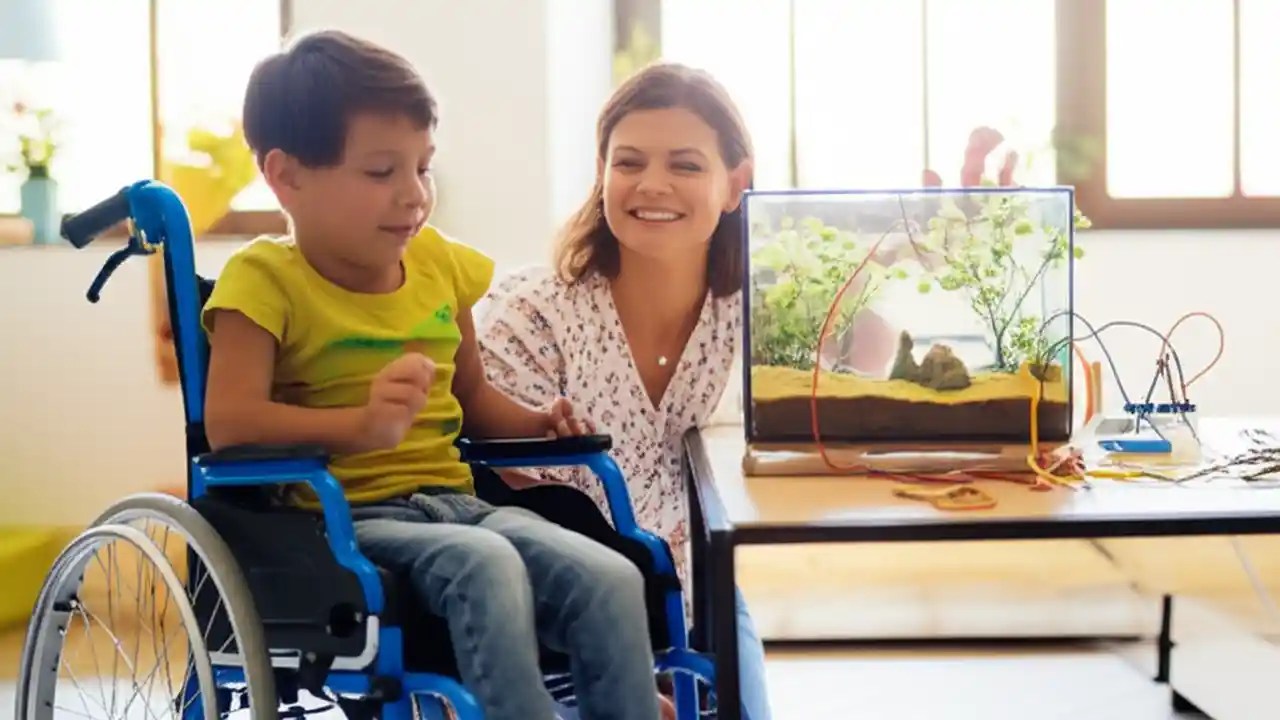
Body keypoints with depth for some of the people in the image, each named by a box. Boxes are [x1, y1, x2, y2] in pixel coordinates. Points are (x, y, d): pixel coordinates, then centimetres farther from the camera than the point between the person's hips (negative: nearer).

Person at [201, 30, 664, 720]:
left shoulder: (439, 265, 13)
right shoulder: (265, 279, -4)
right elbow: (229, 422, -18)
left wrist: (535, 422, 7)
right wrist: (364, 426, -29)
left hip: (455, 501, 6)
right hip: (344, 518, -5)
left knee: (612, 580, -19)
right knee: (486, 565, -36)